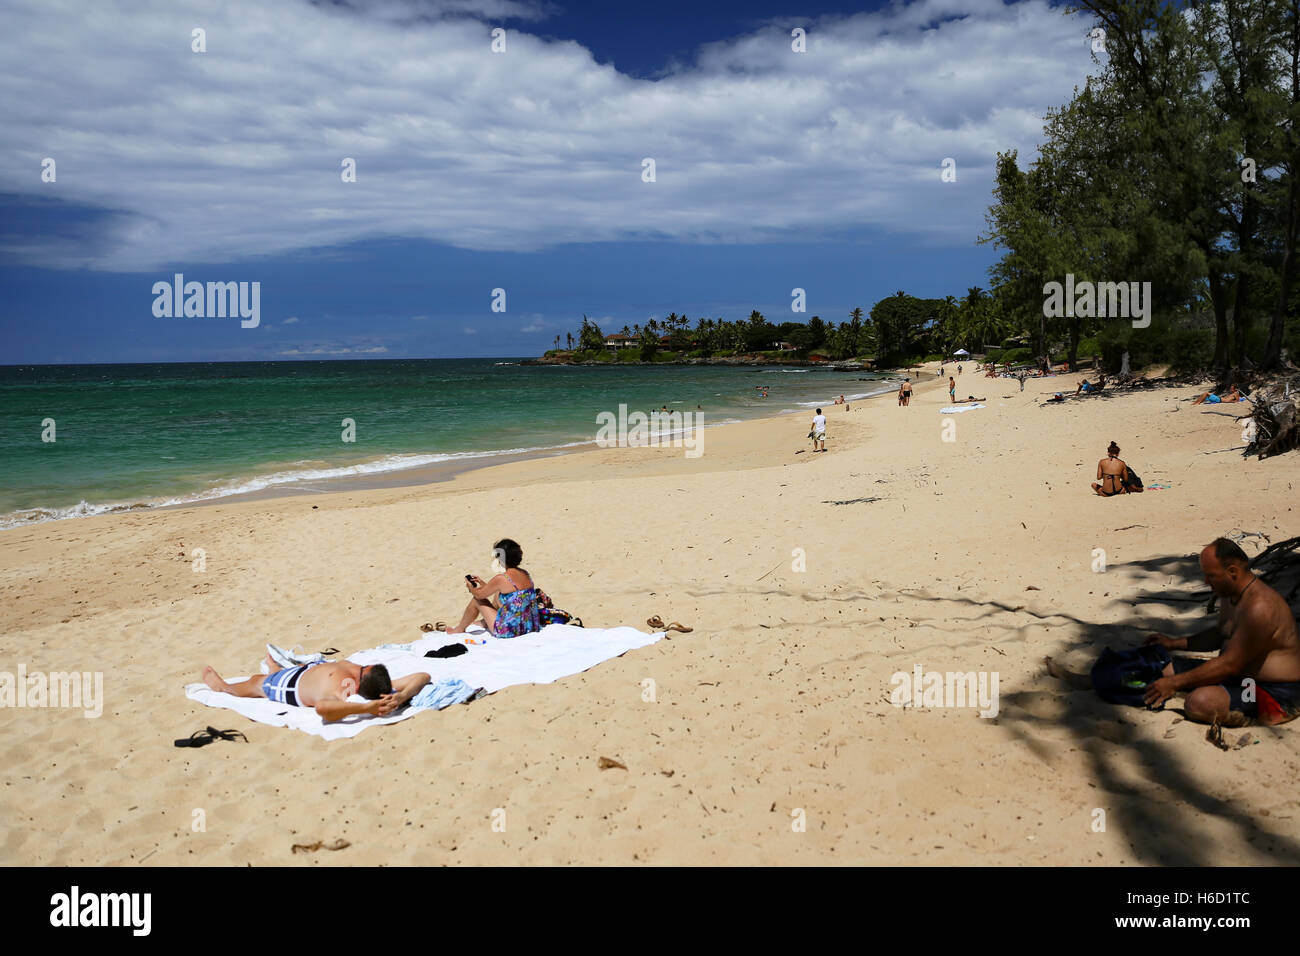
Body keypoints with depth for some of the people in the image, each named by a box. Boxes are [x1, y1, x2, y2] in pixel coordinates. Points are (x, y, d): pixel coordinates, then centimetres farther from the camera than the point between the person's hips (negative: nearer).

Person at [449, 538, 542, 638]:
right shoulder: (525, 574, 4)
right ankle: (485, 622, 48)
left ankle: (460, 629, 36)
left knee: (477, 600, 11)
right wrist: (483, 584, 27)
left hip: (509, 632, -7)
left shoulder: (501, 579, -19)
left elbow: (479, 594, -3)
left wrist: (471, 588, 20)